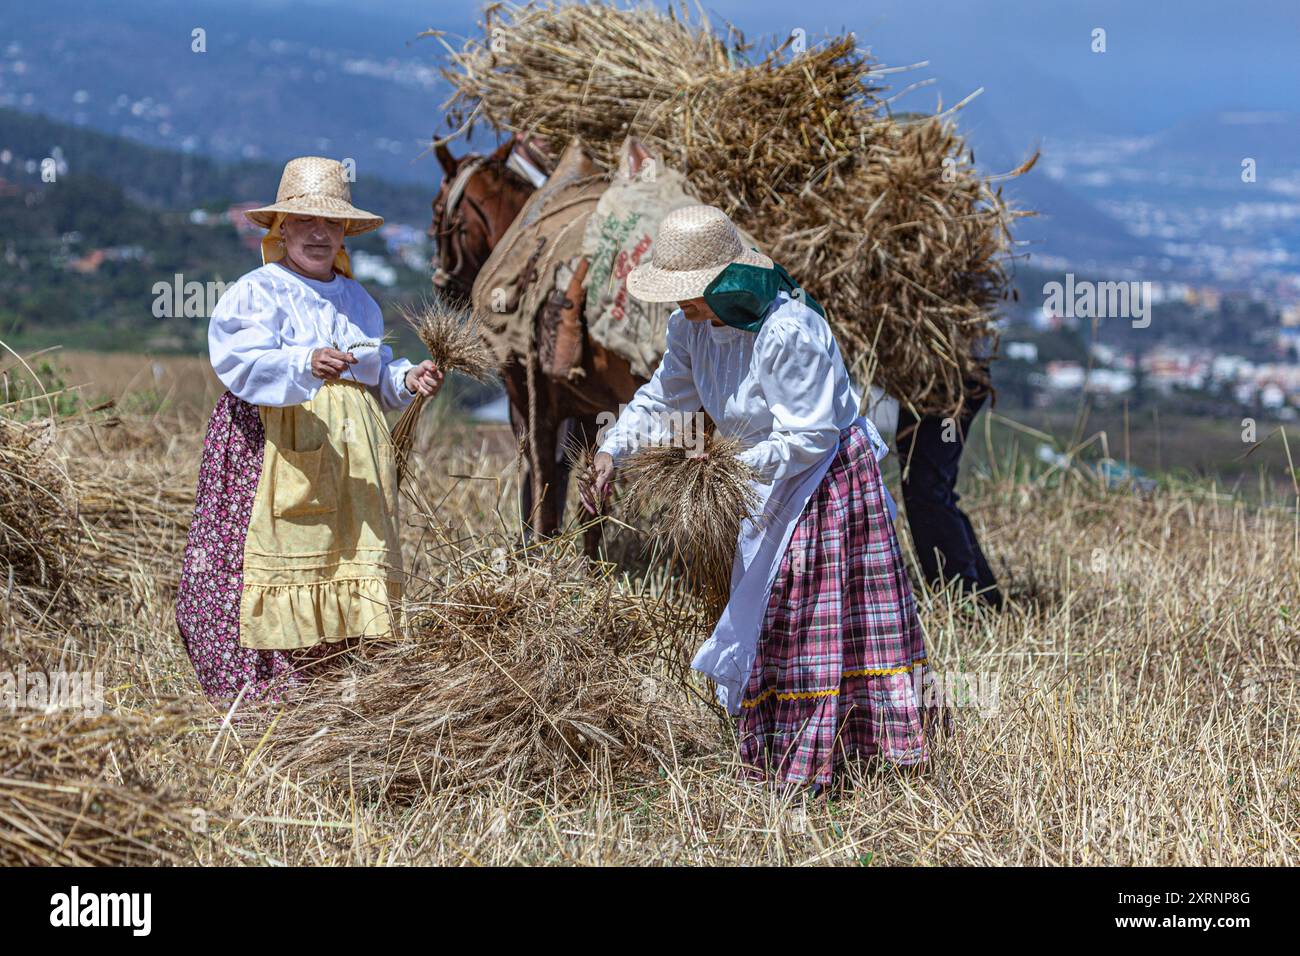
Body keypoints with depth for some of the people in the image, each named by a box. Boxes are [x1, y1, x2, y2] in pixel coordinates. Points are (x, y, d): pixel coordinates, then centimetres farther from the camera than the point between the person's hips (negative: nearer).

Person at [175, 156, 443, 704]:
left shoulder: (356, 299, 19)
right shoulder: (258, 291, -2)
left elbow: (375, 376, 26)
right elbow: (243, 361, -18)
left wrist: (406, 379, 5)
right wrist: (306, 365, -33)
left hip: (351, 453, 6)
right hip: (275, 447, -6)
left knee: (350, 554, 3)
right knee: (275, 557, -12)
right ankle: (256, 688, -7)